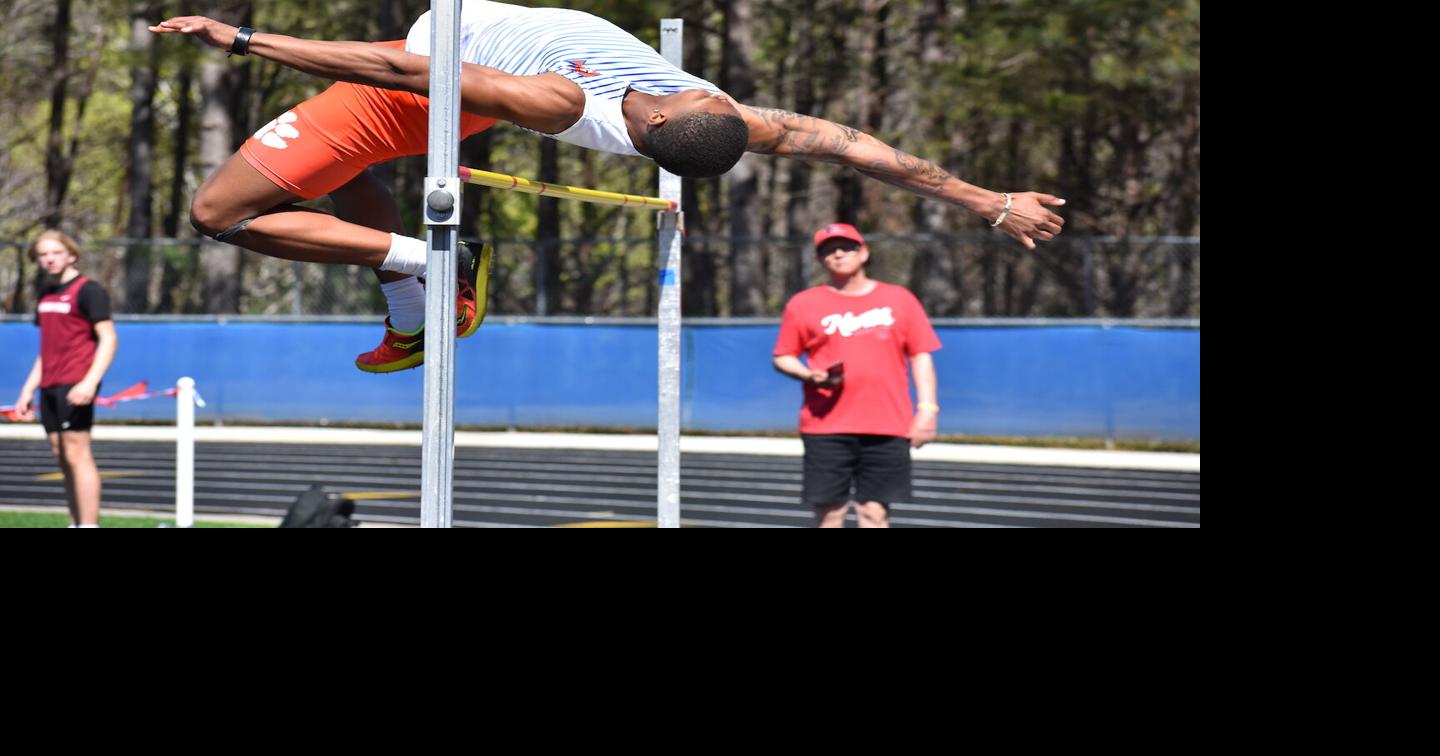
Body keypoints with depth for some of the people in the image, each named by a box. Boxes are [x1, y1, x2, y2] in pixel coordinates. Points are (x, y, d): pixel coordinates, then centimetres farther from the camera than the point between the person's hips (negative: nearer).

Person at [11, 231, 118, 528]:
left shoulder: (88, 291, -7)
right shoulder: (46, 295, 17)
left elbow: (108, 339, -12)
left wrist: (90, 382, -23)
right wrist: (29, 389, 20)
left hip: (76, 387, -8)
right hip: (50, 387, 8)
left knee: (77, 454, -12)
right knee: (62, 457, 7)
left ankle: (89, 526, -13)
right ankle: (76, 524, 10)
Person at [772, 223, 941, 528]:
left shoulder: (899, 299, 10)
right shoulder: (803, 304, 7)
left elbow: (921, 356, 9)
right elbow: (783, 357, 10)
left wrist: (927, 409, 0)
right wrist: (810, 376, -11)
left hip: (887, 426, 1)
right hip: (826, 428, 0)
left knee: (875, 512, -1)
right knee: (829, 512, -1)